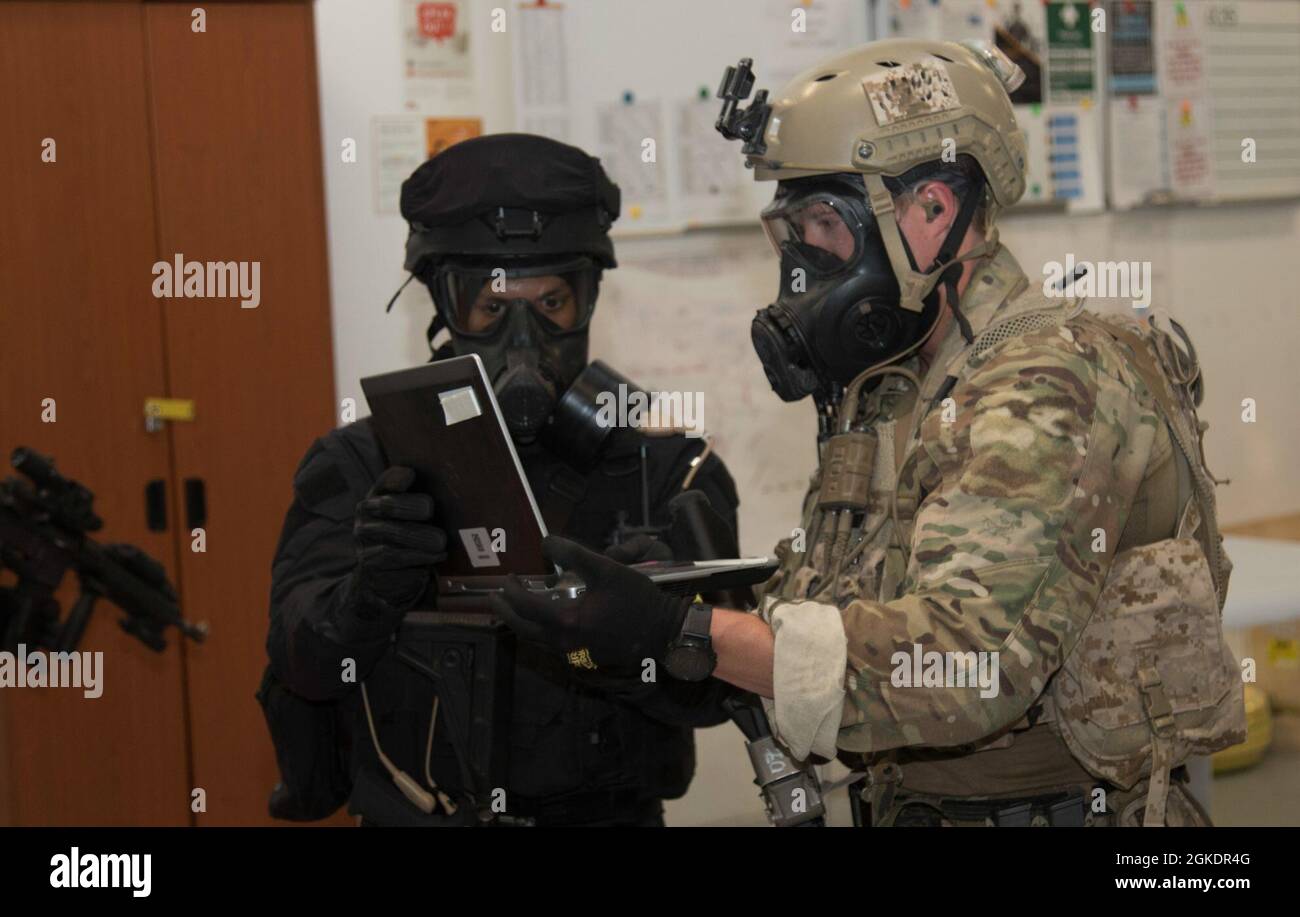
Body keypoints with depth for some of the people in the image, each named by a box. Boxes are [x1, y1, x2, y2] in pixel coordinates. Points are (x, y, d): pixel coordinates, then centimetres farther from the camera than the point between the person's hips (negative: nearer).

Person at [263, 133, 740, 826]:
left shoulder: (664, 465, 5)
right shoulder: (363, 465, 5)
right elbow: (305, 662, -7)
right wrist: (369, 595, -28)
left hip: (609, 809, -2)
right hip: (416, 810, 2)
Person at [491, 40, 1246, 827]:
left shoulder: (1050, 393, -17)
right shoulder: (897, 389, 12)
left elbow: (970, 664, -27)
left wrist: (684, 635, -29)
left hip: (1052, 806, -8)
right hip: (911, 806, 8)